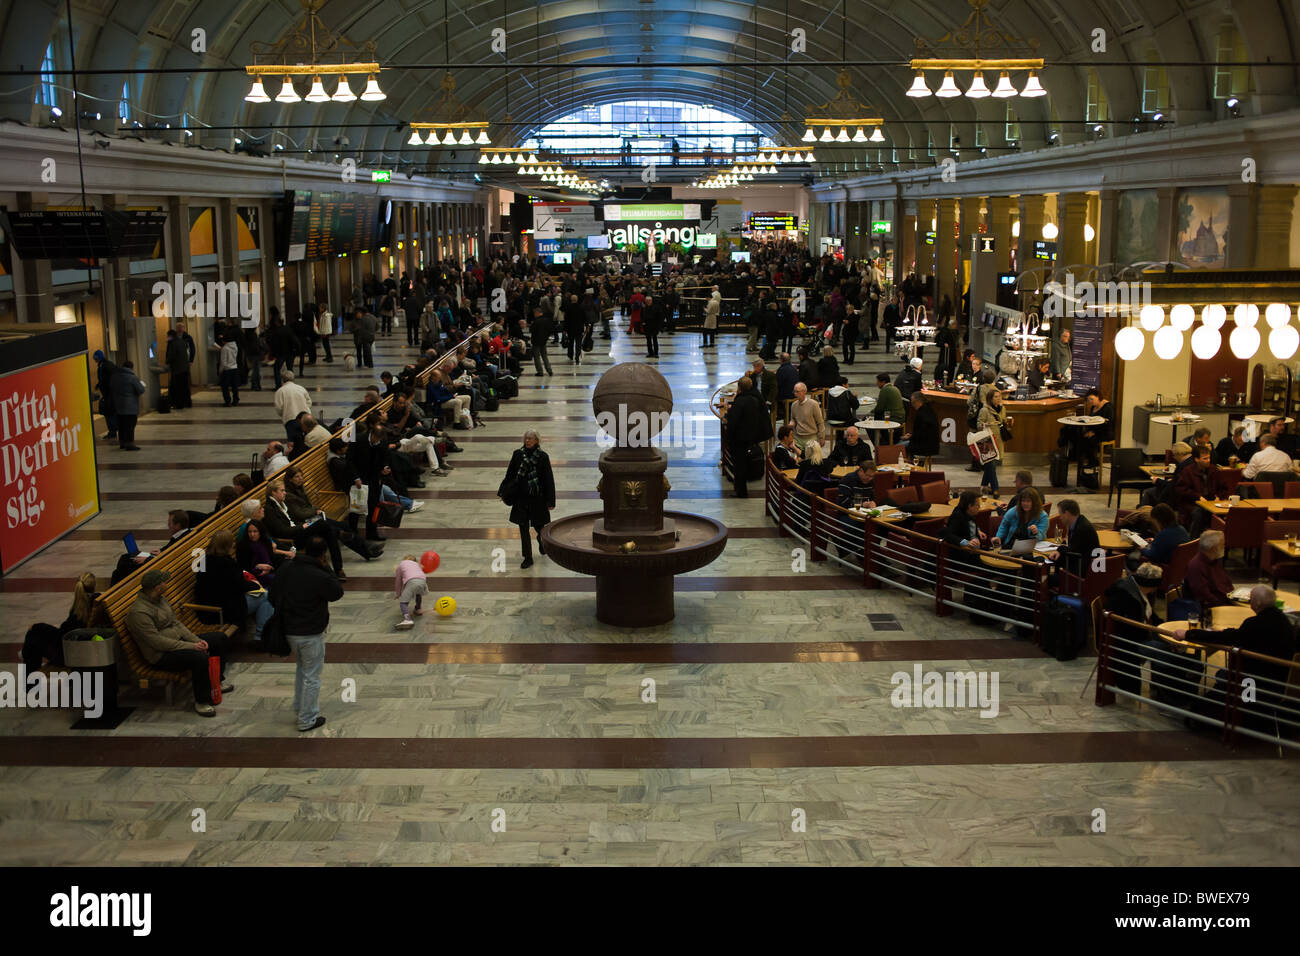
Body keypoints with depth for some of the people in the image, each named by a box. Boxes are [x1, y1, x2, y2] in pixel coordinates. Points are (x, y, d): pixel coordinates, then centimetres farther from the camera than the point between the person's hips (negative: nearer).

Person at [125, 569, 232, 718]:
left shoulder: (160, 599, 8)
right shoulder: (139, 612, -23)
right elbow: (157, 642, -26)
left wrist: (197, 640, -1)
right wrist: (190, 647, -24)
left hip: (179, 640, 10)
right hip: (161, 655, -10)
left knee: (220, 638, 10)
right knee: (200, 657, -34)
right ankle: (201, 702, -18)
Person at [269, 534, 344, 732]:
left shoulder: (285, 568, -2)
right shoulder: (320, 577, -24)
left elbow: (273, 596, 8)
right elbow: (337, 593, -5)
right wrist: (326, 568, -5)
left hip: (288, 630, 7)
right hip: (311, 634, -7)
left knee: (302, 666, 29)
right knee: (311, 676, 6)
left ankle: (299, 706, 39)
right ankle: (307, 720, 14)